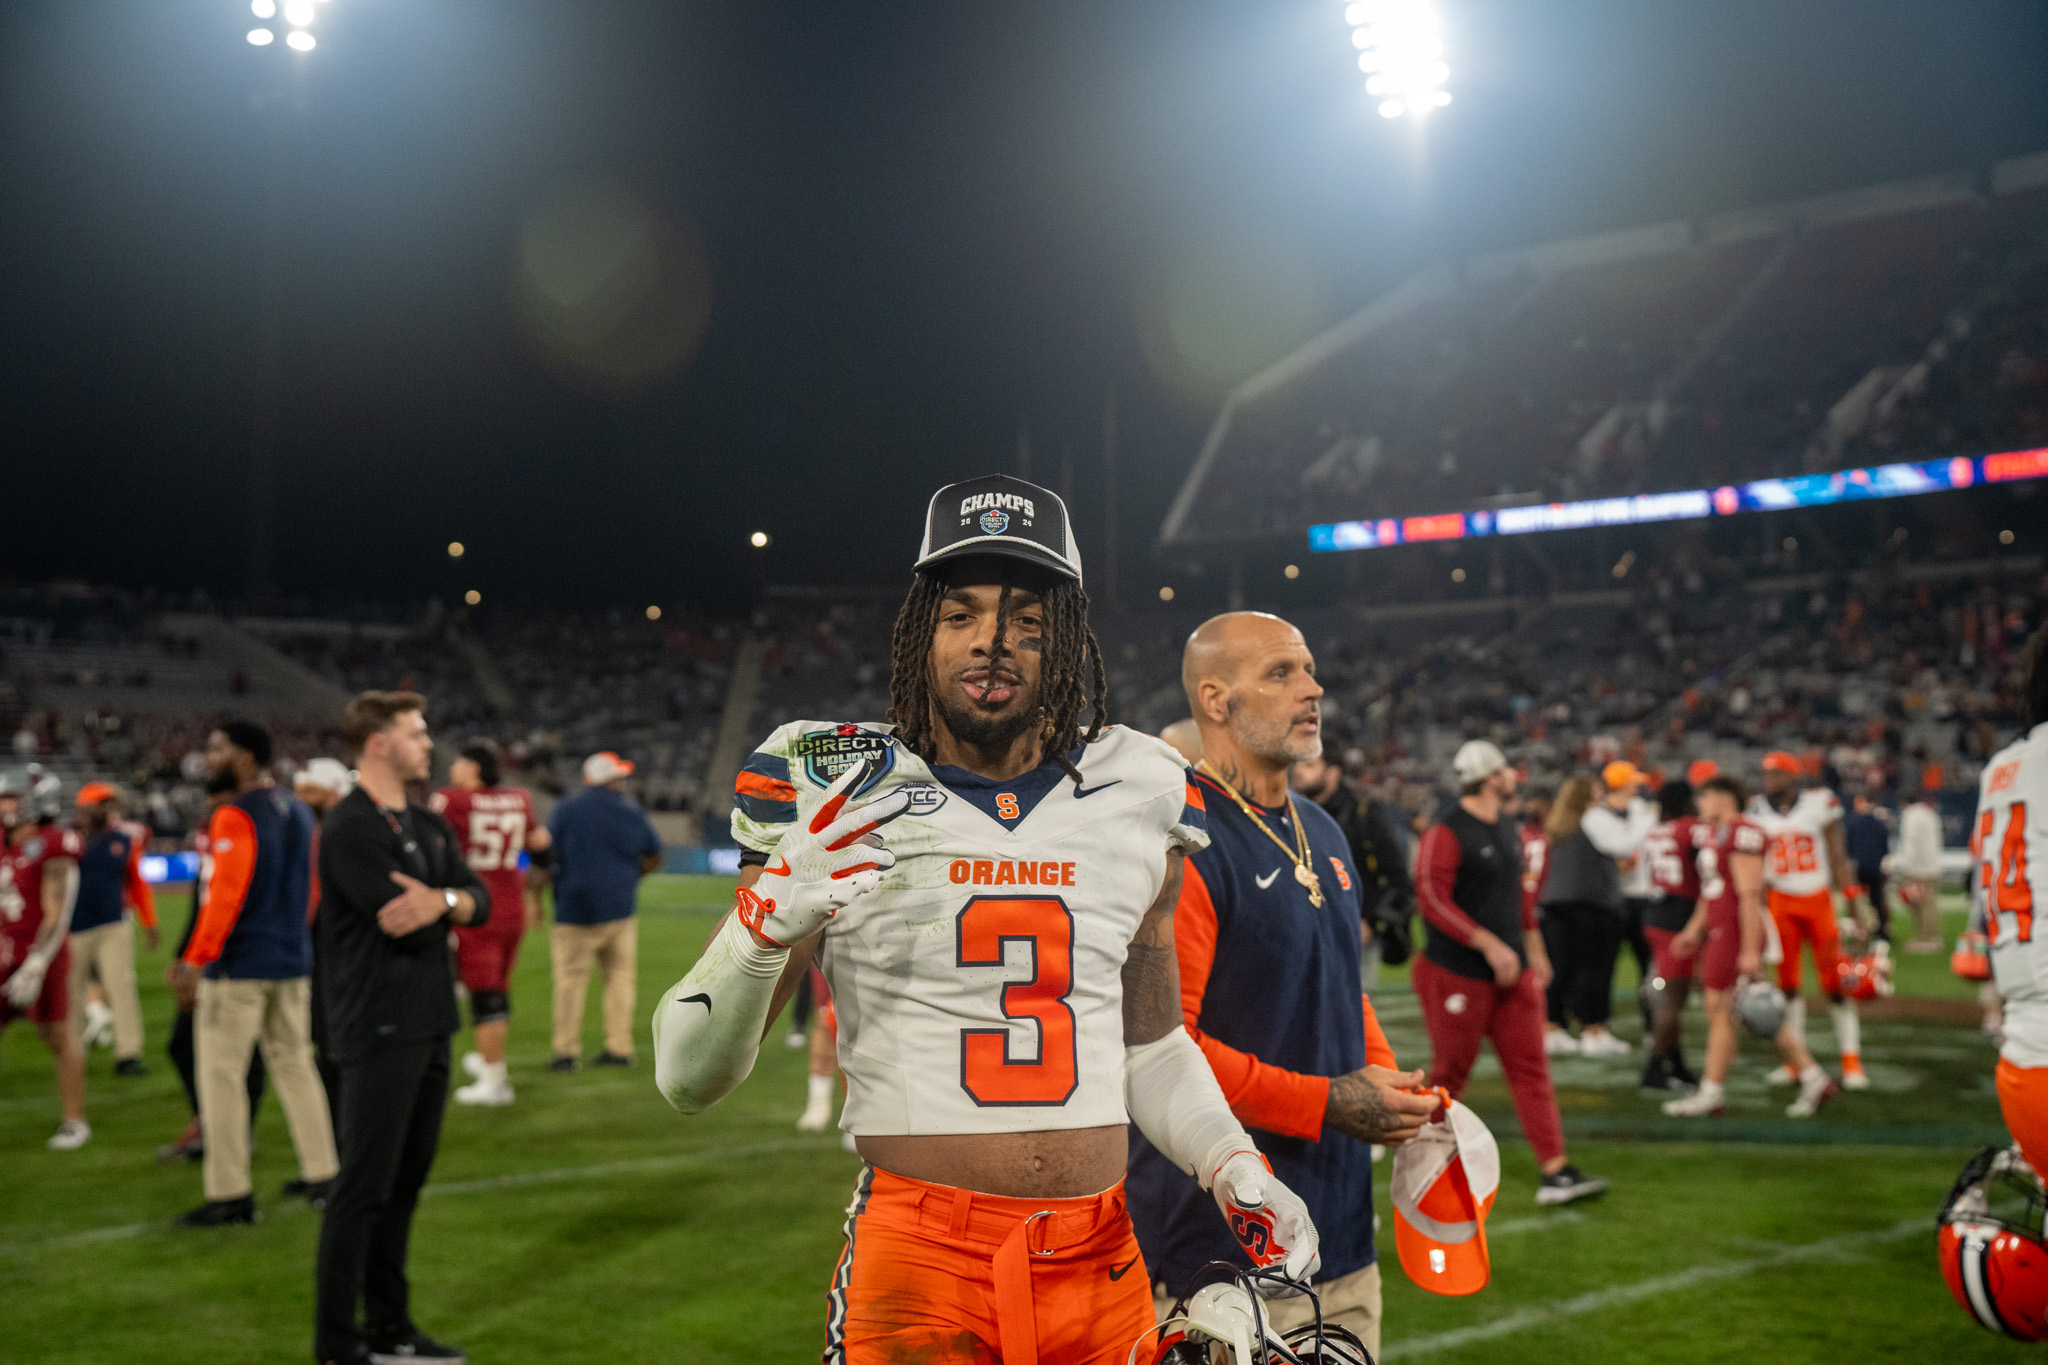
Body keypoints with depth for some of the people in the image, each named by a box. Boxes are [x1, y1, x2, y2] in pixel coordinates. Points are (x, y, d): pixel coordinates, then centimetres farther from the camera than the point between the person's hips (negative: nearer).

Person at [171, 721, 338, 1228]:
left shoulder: (235, 817, -14)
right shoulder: (298, 812, 11)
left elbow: (225, 896, -19)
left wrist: (195, 959, -16)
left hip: (238, 965, -8)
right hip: (293, 961, 8)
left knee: (221, 1075, -1)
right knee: (294, 1064, 15)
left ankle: (231, 1194, 2)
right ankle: (322, 1174, 20)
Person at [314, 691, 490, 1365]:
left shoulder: (430, 827, 15)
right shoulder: (349, 828, -13)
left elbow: (480, 902, 4)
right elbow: (399, 920, -23)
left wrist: (442, 899, -17)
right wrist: (449, 900, -6)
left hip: (429, 1024, 8)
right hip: (379, 1028, -8)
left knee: (406, 1181, 14)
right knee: (365, 1187, -3)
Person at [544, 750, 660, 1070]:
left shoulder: (565, 811, -3)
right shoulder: (633, 813, 5)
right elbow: (654, 858, 14)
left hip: (576, 909, -2)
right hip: (621, 910, 3)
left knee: (570, 980, 1)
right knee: (619, 977, 9)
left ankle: (567, 1050, -1)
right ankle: (620, 1048, 9)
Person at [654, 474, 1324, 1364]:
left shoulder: (1140, 799, 6)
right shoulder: (840, 801, -5)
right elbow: (687, 1077, -6)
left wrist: (1235, 1170, 4)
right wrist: (768, 918, -23)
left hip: (1105, 1269, 4)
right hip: (917, 1265, -3)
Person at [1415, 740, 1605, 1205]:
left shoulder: (1503, 832, 13)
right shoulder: (1447, 833, -16)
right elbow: (1433, 901, -22)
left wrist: (1535, 951, 22)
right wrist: (1490, 944, -24)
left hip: (1511, 973, 8)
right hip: (1458, 975, -8)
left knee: (1531, 1067, 2)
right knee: (1450, 1073, 3)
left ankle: (1555, 1171, 2)